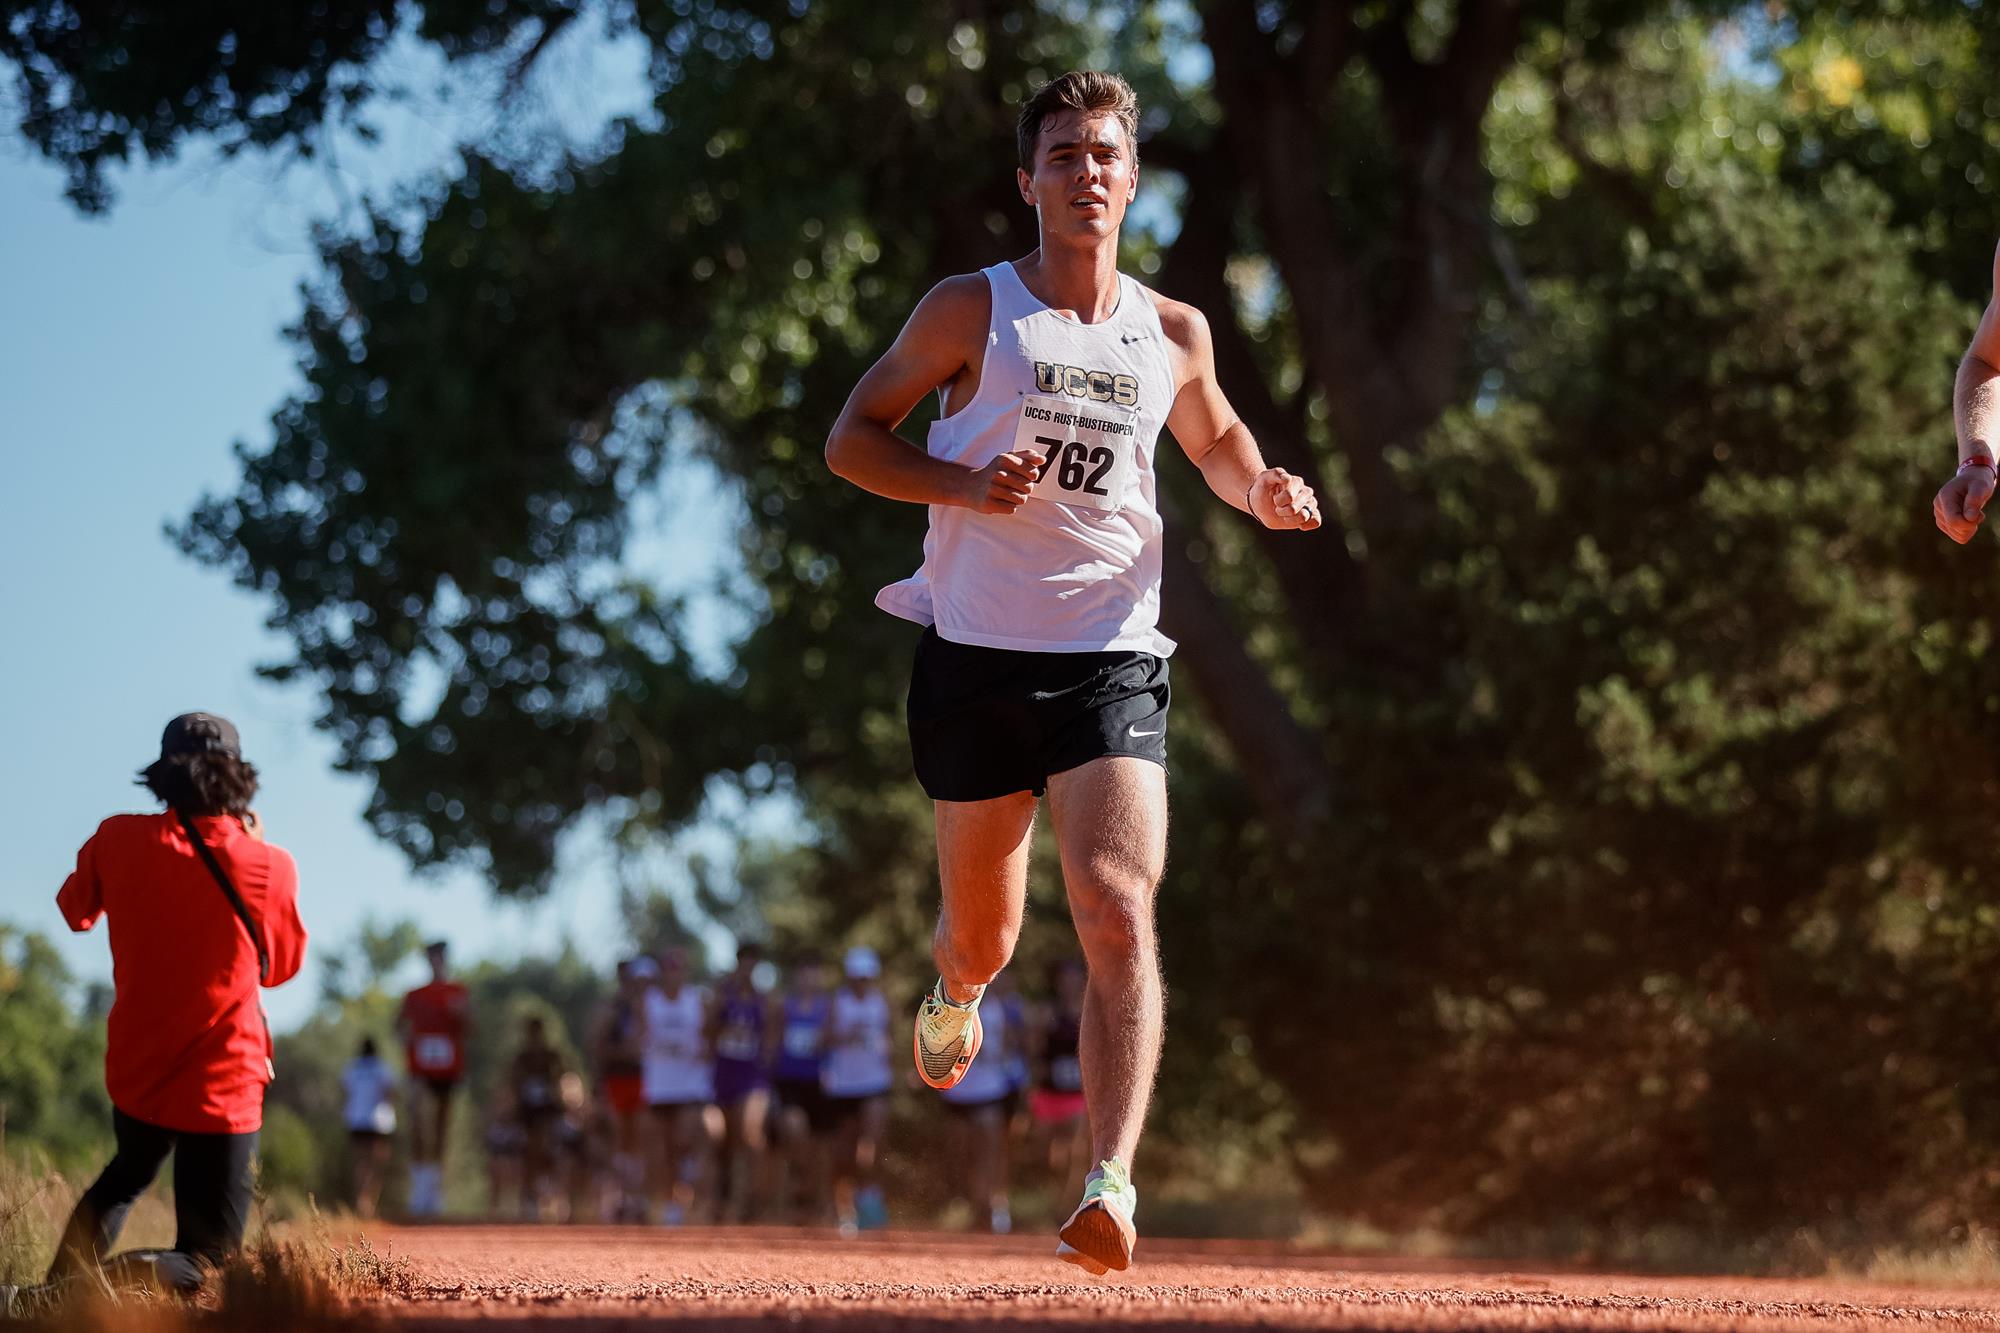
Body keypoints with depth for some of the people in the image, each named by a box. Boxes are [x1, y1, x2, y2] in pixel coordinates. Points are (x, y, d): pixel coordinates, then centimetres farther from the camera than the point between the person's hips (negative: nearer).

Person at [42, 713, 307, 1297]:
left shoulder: (118, 841, -8)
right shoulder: (270, 865, -13)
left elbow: (77, 911, 13)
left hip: (136, 1071, 4)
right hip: (221, 1088, -4)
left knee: (127, 1173, 35)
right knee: (199, 1265, 1)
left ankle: (58, 1288, 12)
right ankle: (106, 1278, -31)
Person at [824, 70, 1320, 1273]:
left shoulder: (1173, 335, 8)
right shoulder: (972, 310, 0)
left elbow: (1215, 438, 28)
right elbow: (852, 439, 3)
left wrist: (1260, 492, 4)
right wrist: (962, 486, -15)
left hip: (1111, 660, 1)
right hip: (975, 655, 0)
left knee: (1119, 912, -19)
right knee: (984, 935, 12)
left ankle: (1112, 1186, -25)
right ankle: (955, 995, 51)